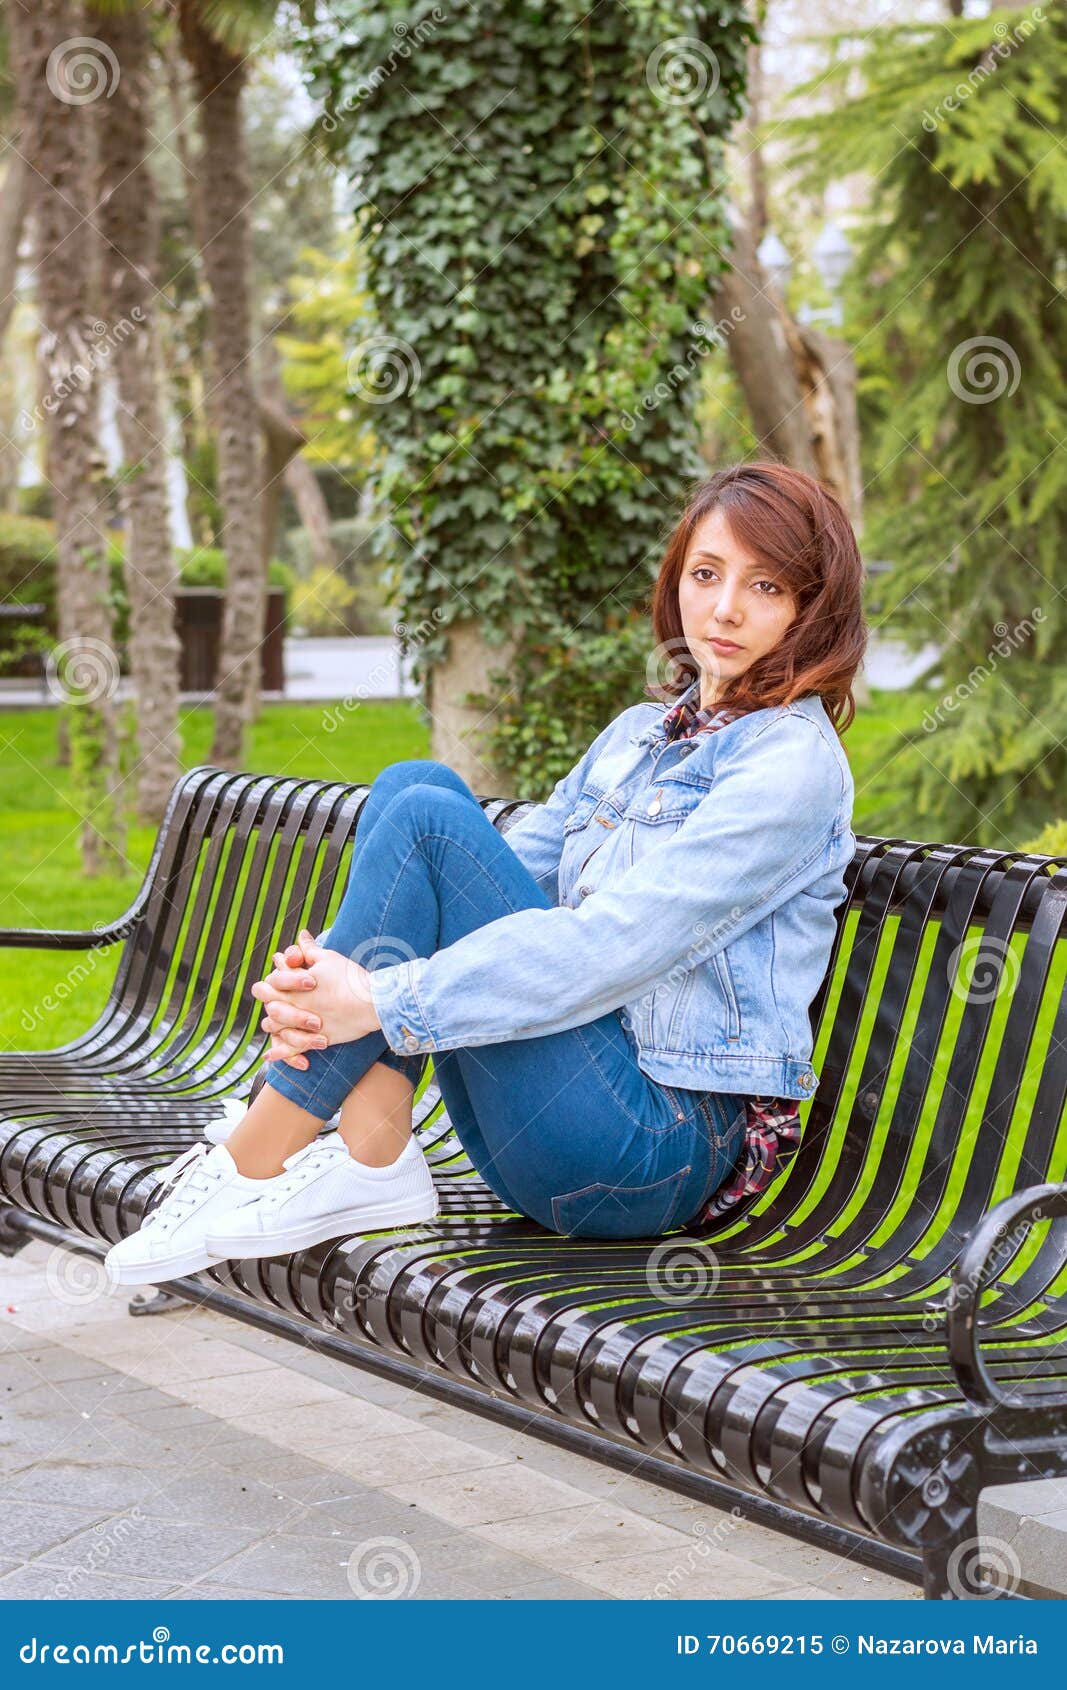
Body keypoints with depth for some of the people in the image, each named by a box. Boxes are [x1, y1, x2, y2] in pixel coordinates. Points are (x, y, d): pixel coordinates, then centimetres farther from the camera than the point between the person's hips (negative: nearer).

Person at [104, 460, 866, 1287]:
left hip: (669, 1141, -8)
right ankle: (370, 1157, -14)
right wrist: (327, 979, -11)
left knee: (427, 821, -17)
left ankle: (249, 1167, -13)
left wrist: (381, 1002, -23)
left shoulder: (795, 760, -8)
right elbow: (500, 881, 8)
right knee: (415, 783, -4)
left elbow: (614, 941, -20)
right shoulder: (640, 732, 18)